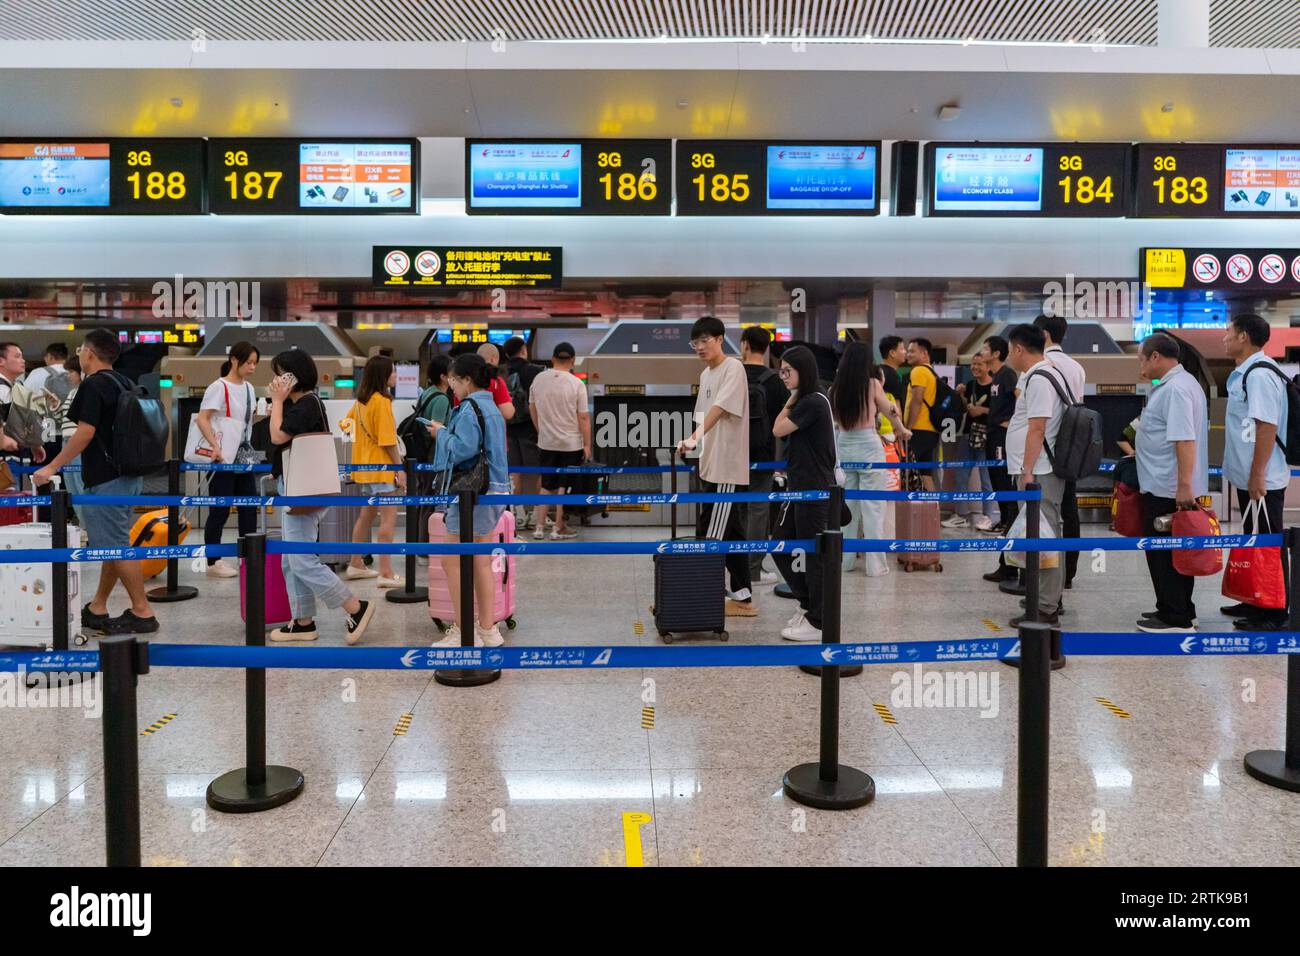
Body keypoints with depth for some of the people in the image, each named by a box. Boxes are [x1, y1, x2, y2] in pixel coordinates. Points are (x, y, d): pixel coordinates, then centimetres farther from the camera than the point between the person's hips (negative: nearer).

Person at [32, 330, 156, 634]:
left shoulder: (93, 385, -13)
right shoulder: (125, 383, 13)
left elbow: (85, 433, -19)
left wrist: (53, 467, -13)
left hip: (106, 478, -9)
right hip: (129, 473, 9)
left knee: (116, 546, -4)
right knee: (113, 543, 13)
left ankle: (142, 612, -2)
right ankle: (96, 610, 23)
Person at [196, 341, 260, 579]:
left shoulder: (248, 388, 11)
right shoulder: (219, 387, -13)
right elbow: (202, 419, -22)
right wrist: (215, 446, -32)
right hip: (221, 457, -8)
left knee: (249, 506, 9)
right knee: (220, 510, -2)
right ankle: (213, 563, 8)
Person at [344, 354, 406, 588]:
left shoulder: (361, 400, 9)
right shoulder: (382, 401, -16)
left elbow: (348, 421, 24)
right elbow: (389, 441, -18)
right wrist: (400, 469, -14)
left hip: (365, 467, 9)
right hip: (381, 468, -9)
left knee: (366, 516, 19)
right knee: (389, 518, -8)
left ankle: (356, 565, 29)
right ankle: (386, 574, -10)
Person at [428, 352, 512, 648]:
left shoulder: (470, 408, -15)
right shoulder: (490, 407, 15)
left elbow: (463, 448, -25)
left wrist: (442, 433, -8)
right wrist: (446, 432, 12)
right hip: (493, 488, 10)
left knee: (452, 561, -2)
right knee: (481, 561, 13)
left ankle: (464, 631, 3)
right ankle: (488, 629, 19)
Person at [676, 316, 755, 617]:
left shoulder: (733, 368, -11)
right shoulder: (705, 374, 16)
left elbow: (719, 408, -25)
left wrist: (694, 437, -36)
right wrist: (693, 442, 13)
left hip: (728, 466, -9)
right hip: (710, 465, 9)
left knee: (710, 534, -6)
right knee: (730, 533, 12)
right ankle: (742, 597, 18)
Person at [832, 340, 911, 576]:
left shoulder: (836, 388, 3)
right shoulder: (872, 384, -5)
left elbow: (835, 421, 6)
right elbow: (890, 412, 6)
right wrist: (902, 431, 23)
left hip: (844, 447, 4)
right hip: (868, 447, -4)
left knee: (846, 505, 12)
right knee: (873, 507, 1)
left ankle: (844, 559, 19)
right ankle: (875, 564, 3)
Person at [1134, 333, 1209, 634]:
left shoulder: (1174, 389, -18)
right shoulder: (1178, 383, 16)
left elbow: (1185, 440, -25)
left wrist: (1184, 485, -28)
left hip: (1168, 489, -10)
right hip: (1175, 488, 10)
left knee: (1164, 554, -3)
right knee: (1173, 553, 16)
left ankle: (1176, 619, 3)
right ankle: (1179, 612, 25)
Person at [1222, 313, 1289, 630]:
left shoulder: (1260, 374, -19)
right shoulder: (1244, 372, 12)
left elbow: (1267, 427, -25)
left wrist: (1256, 477, -25)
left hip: (1261, 480, -10)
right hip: (1247, 477, 10)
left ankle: (1275, 614, 9)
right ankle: (1256, 602, 29)